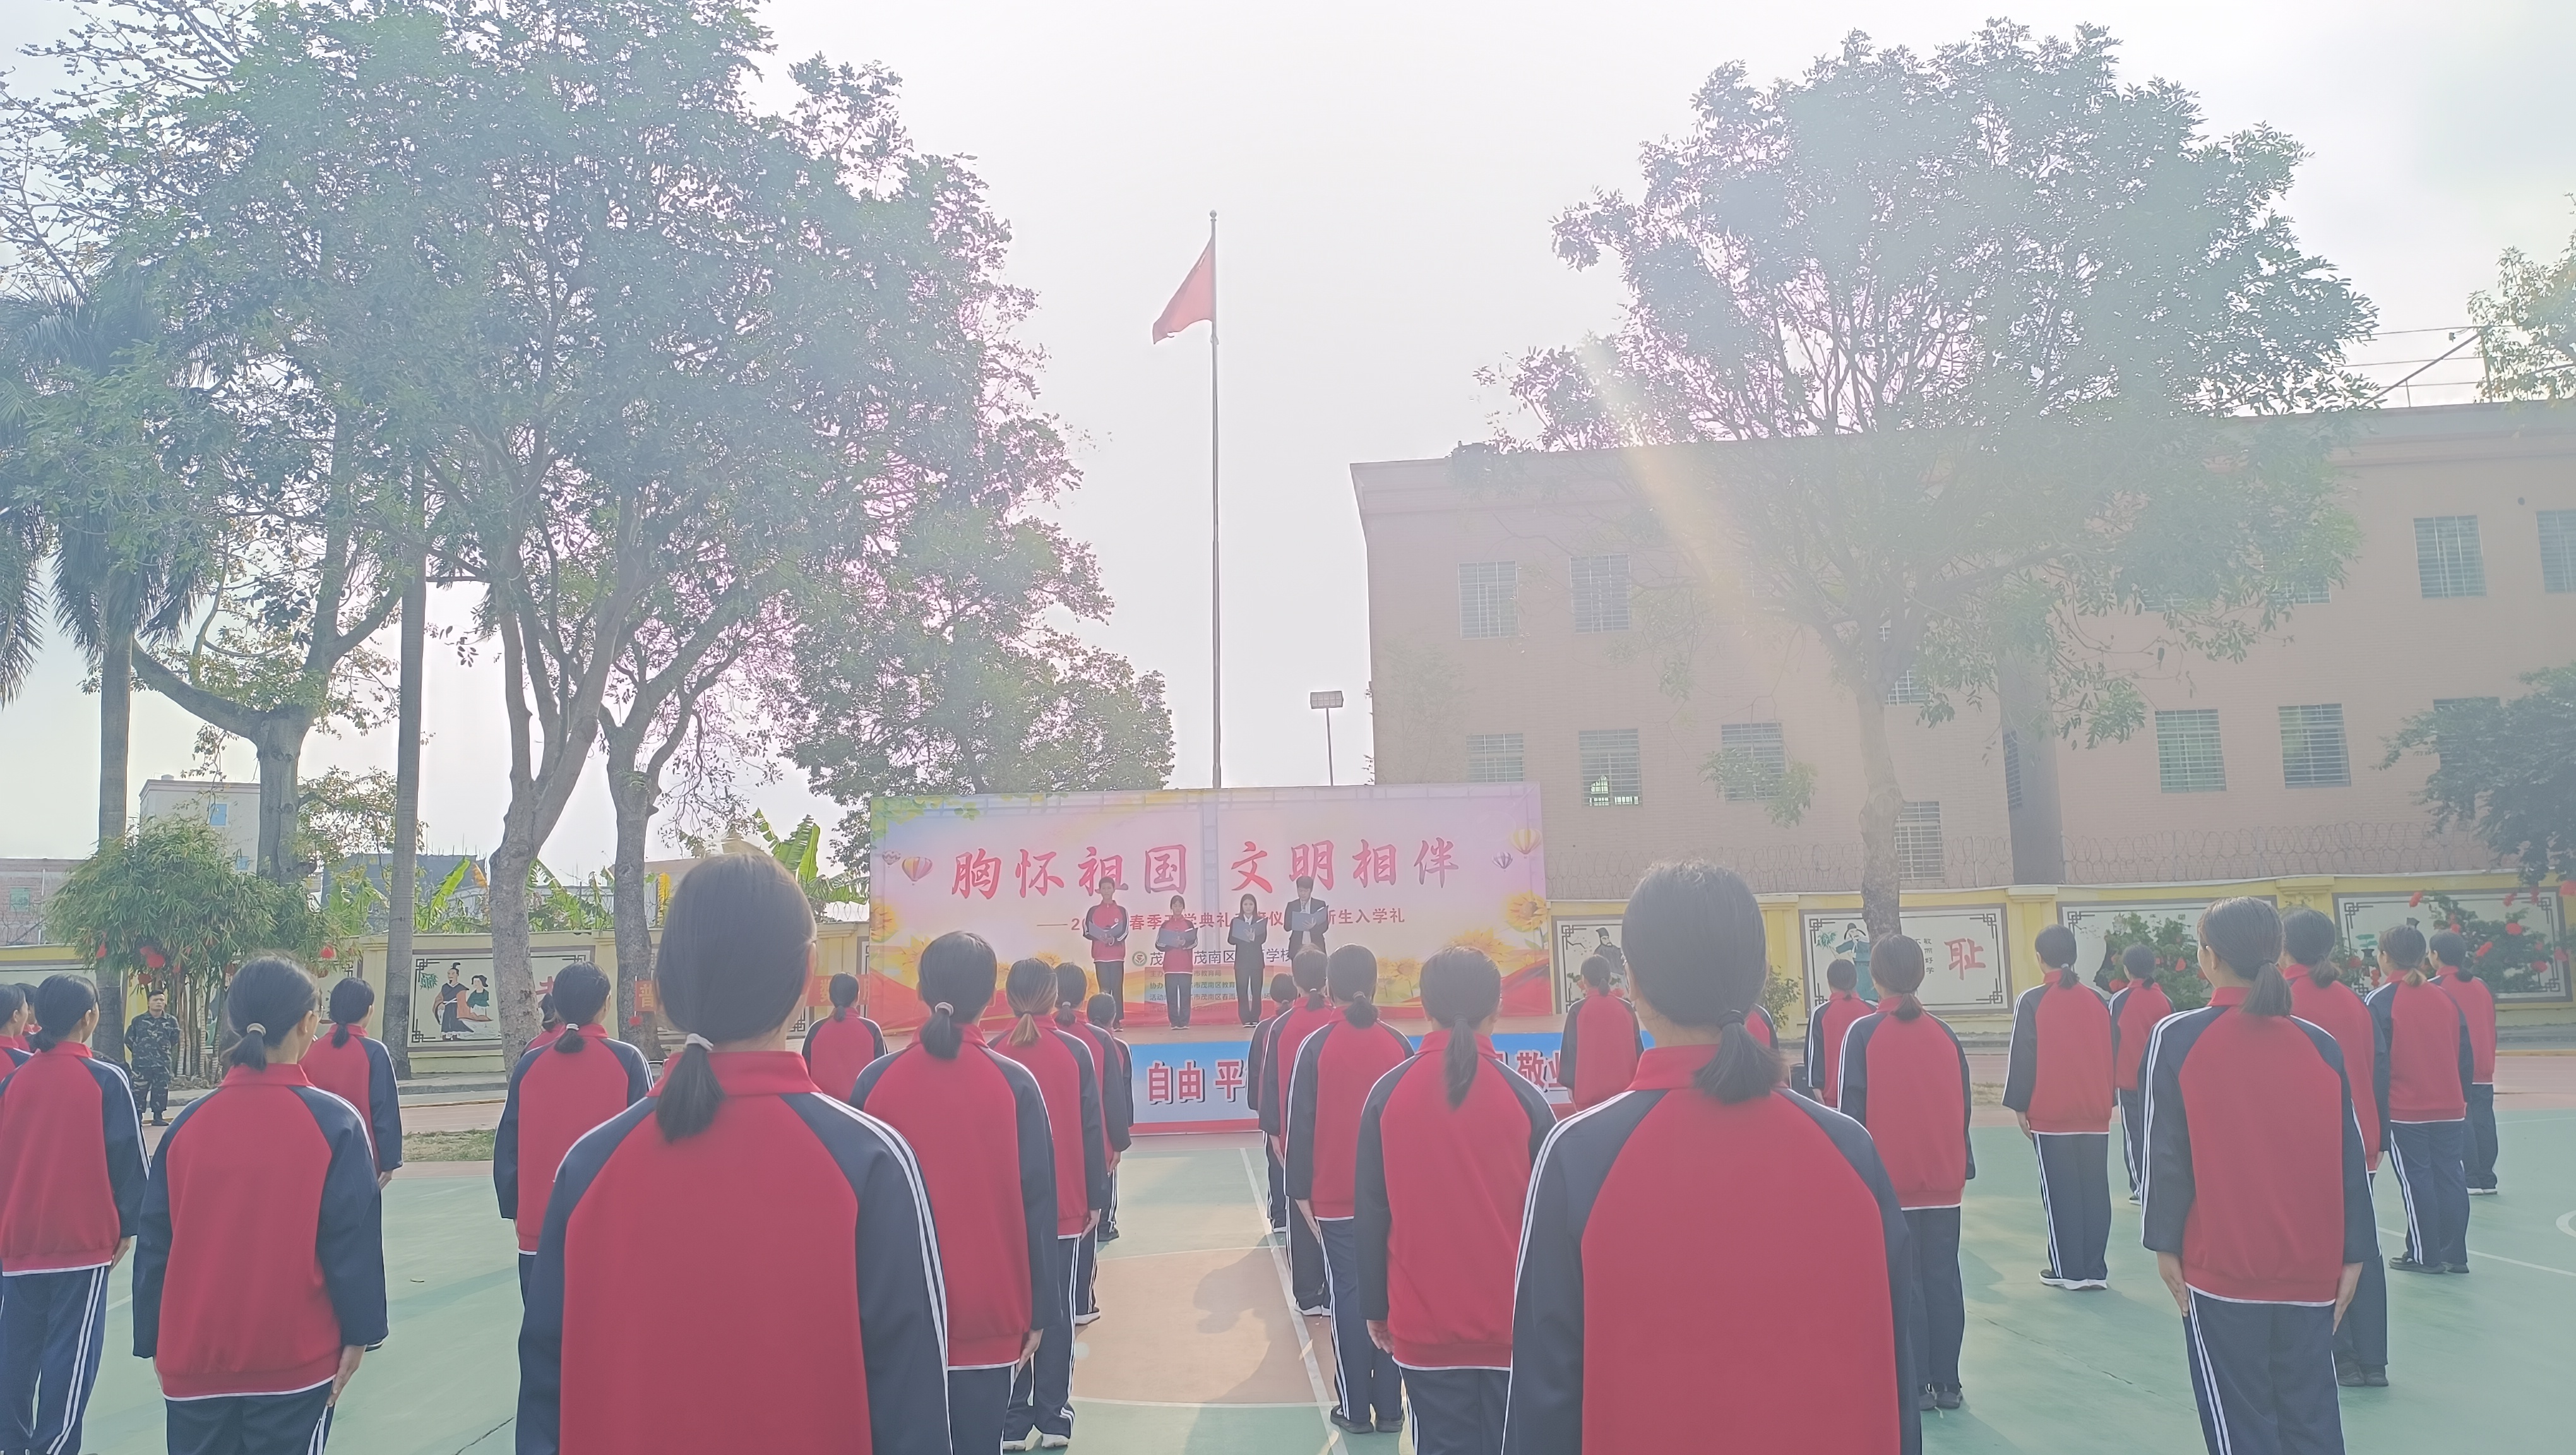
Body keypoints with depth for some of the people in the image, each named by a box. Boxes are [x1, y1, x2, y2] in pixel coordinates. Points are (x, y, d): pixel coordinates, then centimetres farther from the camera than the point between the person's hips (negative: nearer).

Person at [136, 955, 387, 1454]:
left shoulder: (188, 1123, -1)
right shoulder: (334, 1122, -11)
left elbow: (155, 1242, 4)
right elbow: (353, 1240, -11)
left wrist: (154, 1343, 14)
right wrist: (359, 1334, -2)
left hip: (193, 1362, 4)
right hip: (295, 1362, -3)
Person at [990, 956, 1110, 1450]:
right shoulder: (1076, 1052, -4)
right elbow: (1093, 1128, -3)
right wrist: (1096, 1197, 5)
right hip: (1064, 1205, 0)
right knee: (1056, 1310, 7)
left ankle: (1013, 1422, 9)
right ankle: (1052, 1420, 9)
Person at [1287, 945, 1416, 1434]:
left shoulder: (1316, 1046, -7)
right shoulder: (1399, 1044, 1)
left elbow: (1302, 1123, -6)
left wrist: (1301, 1191, 0)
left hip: (1335, 1198, -2)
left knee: (1348, 1297, 6)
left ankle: (1356, 1408, 10)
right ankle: (1390, 1408, 13)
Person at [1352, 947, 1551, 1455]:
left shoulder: (1387, 1094, -5)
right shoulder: (1525, 1097, -7)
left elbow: (1370, 1215, -1)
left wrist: (1375, 1308, 10)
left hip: (1424, 1326, 1)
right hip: (1514, 1325, 0)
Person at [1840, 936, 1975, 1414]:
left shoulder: (1863, 1033, -10)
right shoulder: (1945, 1033, 3)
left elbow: (1852, 1112, -10)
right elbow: (1963, 1107, 9)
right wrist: (1964, 1167, 18)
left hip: (1888, 1182, -4)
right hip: (1944, 1182, 4)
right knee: (1943, 1278, 11)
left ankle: (1916, 1386, 5)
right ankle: (1946, 1383, 16)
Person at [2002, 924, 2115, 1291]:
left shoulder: (2032, 1001, -9)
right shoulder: (2098, 1000, 5)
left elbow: (2022, 1058, -9)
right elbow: (2110, 1056, 11)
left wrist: (2019, 1107, -1)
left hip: (2050, 1116, -4)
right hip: (2096, 1114, 4)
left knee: (2060, 1193, 2)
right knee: (2094, 1190, 9)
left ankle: (2068, 1270, 5)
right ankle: (2095, 1269, 11)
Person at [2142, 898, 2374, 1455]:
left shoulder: (2178, 1037, -8)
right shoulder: (2320, 1044, 1)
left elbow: (2167, 1154, -8)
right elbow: (2349, 1160, 3)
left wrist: (2166, 1243, 0)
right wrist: (2353, 1256, 9)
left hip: (2220, 1268, -4)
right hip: (2311, 1271, 4)